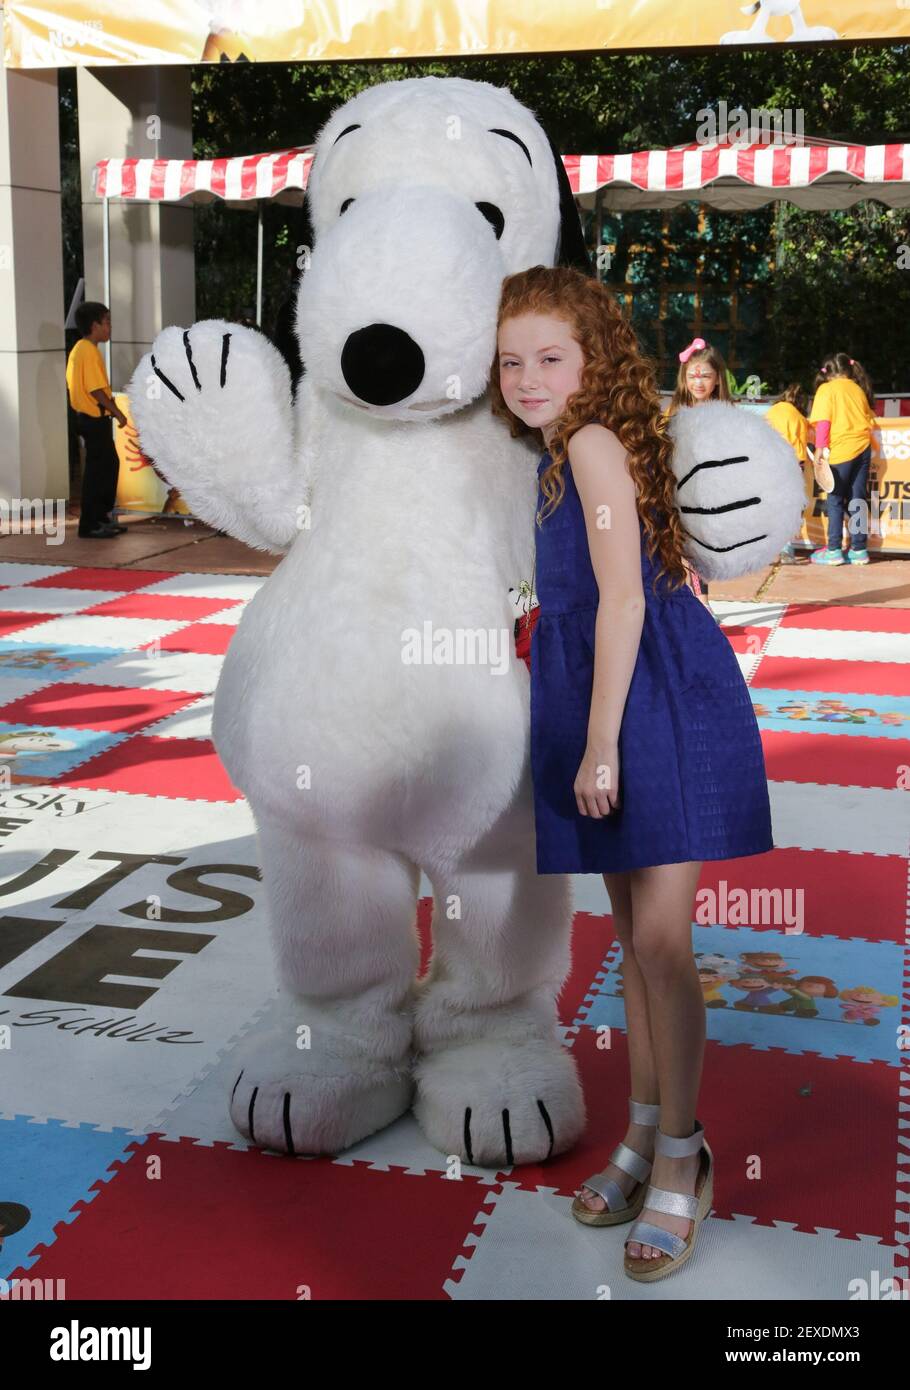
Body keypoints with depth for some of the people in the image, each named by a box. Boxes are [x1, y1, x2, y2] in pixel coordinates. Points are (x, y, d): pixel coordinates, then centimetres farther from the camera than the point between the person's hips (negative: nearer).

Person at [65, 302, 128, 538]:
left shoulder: (80, 349, 13)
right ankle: (89, 525, 2)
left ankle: (102, 517, 23)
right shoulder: (89, 351, -17)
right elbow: (96, 390, -23)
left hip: (90, 417, 10)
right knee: (96, 470, -4)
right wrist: (117, 412, -14)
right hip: (95, 419, -10)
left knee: (110, 465, 16)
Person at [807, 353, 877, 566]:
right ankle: (859, 549, 8)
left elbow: (823, 421, -12)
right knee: (857, 499, 8)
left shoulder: (827, 389, -2)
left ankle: (834, 550, -2)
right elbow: (869, 419, 19)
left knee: (835, 500, 0)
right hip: (863, 448, 5)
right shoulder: (858, 389, 15)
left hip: (841, 450, -5)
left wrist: (822, 447, -12)